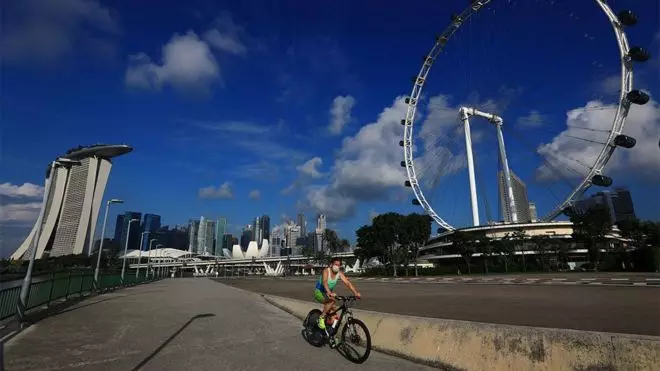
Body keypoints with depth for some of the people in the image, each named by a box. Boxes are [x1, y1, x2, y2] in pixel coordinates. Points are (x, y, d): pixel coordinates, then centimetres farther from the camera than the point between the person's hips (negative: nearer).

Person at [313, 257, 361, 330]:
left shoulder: (339, 273, -9)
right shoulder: (326, 271, -24)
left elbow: (347, 283, -18)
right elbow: (324, 282, -42)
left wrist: (356, 292, -33)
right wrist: (329, 293, -60)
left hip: (328, 293, 6)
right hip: (319, 292, -6)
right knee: (332, 300, -34)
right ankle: (321, 317, -20)